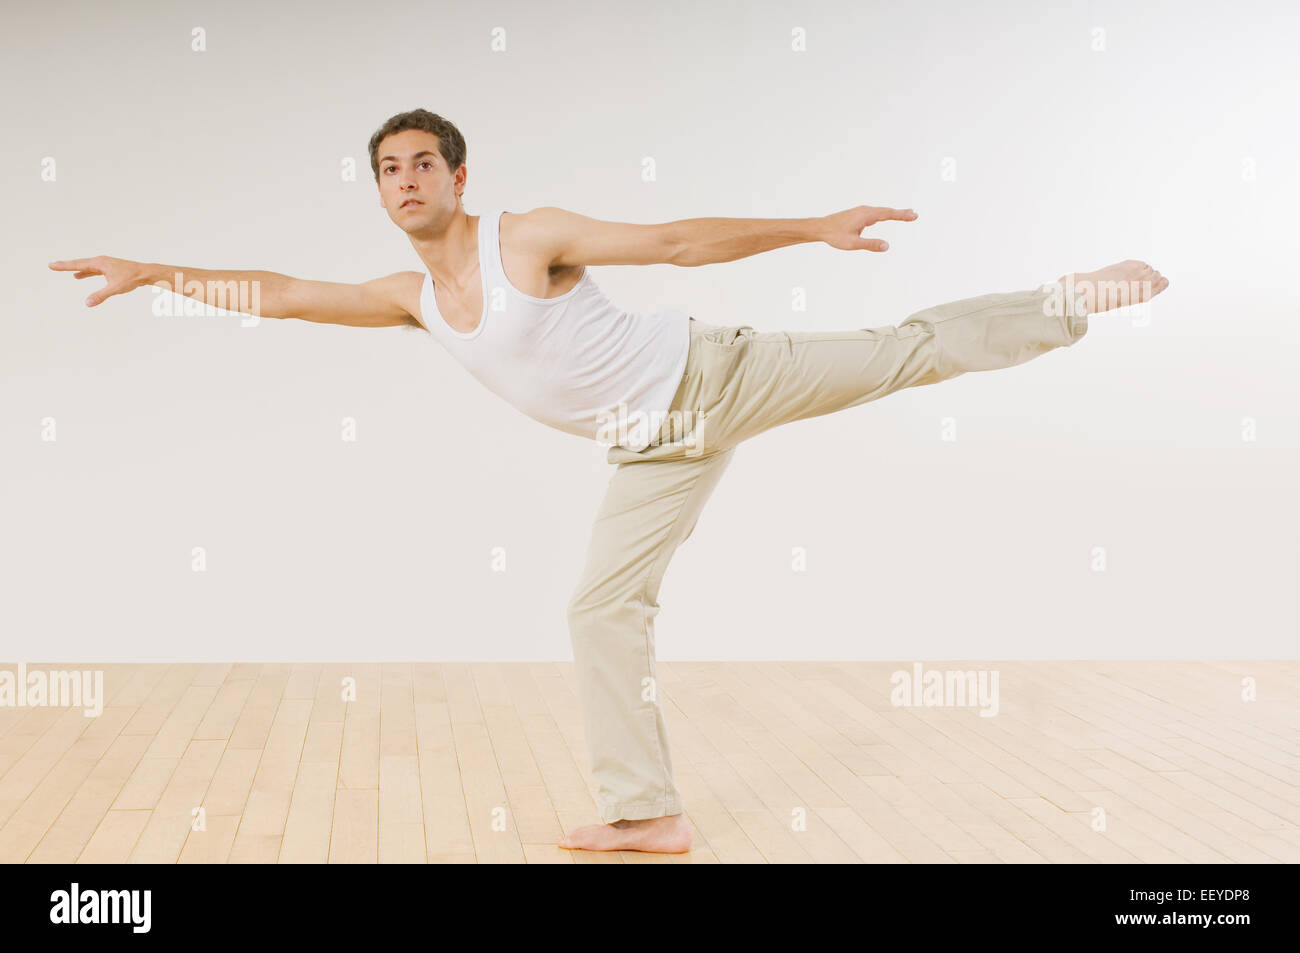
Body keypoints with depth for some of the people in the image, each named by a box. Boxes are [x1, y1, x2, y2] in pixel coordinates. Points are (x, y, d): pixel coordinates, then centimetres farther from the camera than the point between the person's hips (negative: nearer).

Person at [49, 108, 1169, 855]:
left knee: (901, 351, -8)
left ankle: (1065, 300, 12)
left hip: (716, 373, -5)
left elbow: (679, 240, -15)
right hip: (657, 448, 5)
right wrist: (151, 271, 10)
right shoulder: (411, 296, 4)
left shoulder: (532, 235, -14)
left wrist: (814, 228, -20)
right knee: (603, 606, 0)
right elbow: (281, 293, 11)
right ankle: (648, 816, 7)